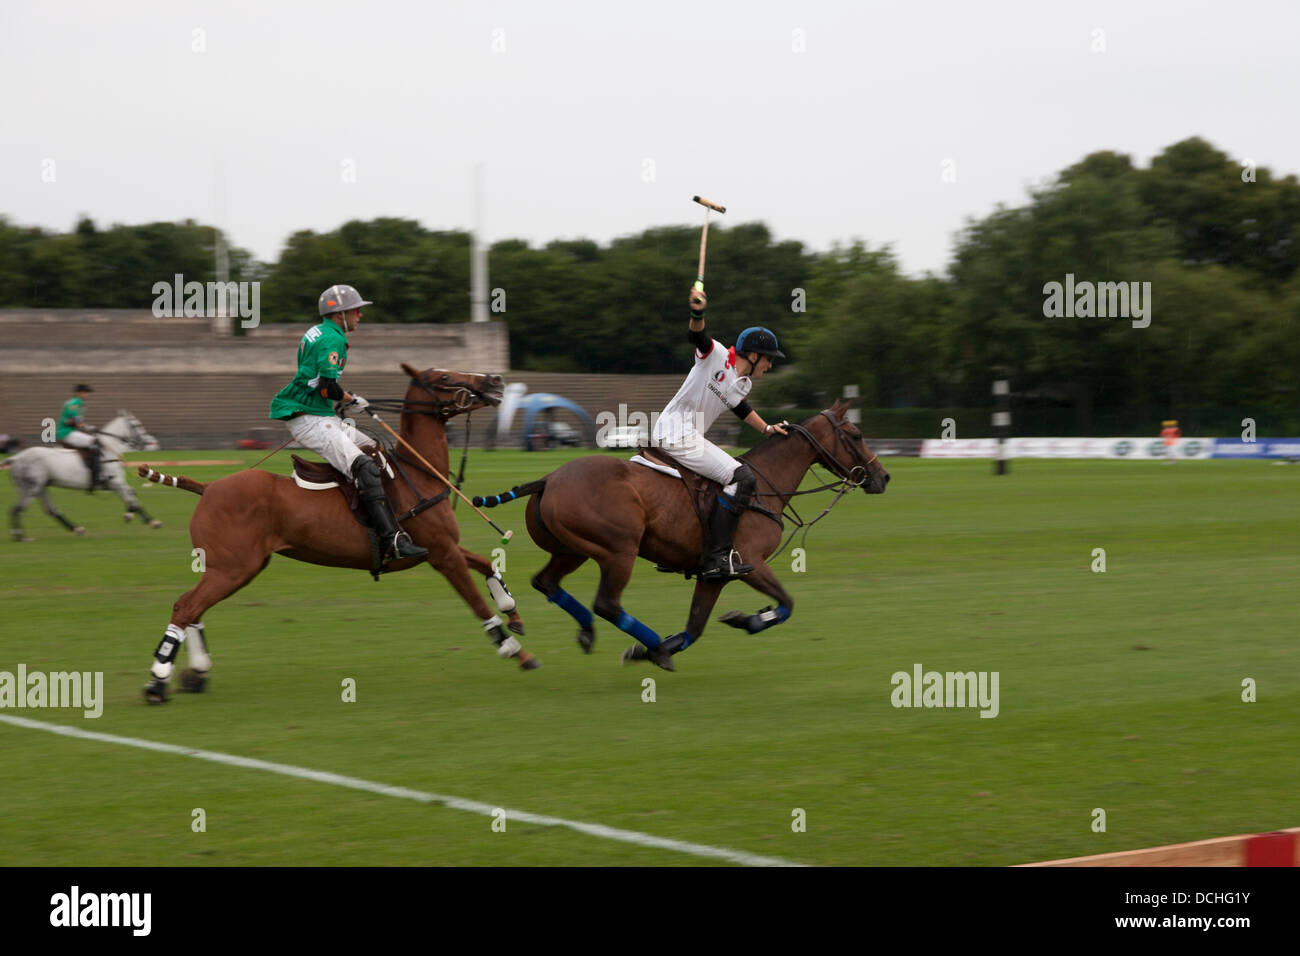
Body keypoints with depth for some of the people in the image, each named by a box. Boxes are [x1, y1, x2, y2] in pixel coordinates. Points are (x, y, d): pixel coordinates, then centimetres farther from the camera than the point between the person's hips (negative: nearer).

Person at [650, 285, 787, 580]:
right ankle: (717, 557, -26)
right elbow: (697, 336, -28)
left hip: (690, 439, 11)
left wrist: (767, 428, 34)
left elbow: (741, 409, 35)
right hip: (677, 435, -11)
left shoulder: (743, 385, 15)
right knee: (743, 478, -19)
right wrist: (698, 312, -48)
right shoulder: (717, 356, -10)